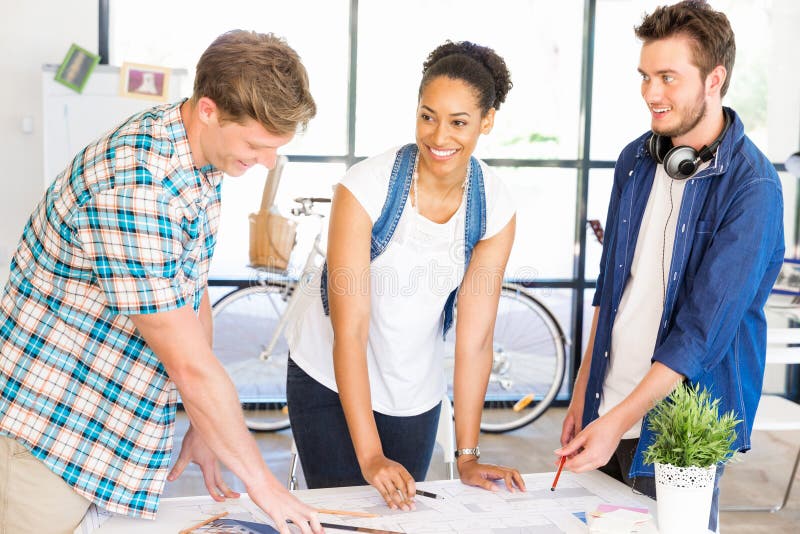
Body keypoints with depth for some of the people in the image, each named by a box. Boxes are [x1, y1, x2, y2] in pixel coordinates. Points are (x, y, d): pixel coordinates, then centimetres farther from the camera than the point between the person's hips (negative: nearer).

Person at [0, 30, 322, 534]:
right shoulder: (132, 189, -30)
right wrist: (262, 483, -17)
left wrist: (204, 426, 7)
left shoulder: (202, 157, 0)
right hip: (53, 433, -8)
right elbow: (191, 364, -27)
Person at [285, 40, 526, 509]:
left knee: (398, 510, 13)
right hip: (332, 386, -3)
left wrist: (468, 456, -13)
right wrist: (370, 456, -28)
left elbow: (475, 337, -12)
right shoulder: (366, 188, -23)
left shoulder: (495, 208, -13)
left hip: (416, 397, 3)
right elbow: (349, 331, -25)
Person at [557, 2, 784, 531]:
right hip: (608, 410, 6)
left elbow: (704, 328, -20)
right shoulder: (635, 160, 4)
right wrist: (583, 392, 12)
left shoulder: (751, 187, -15)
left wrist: (619, 421, -23)